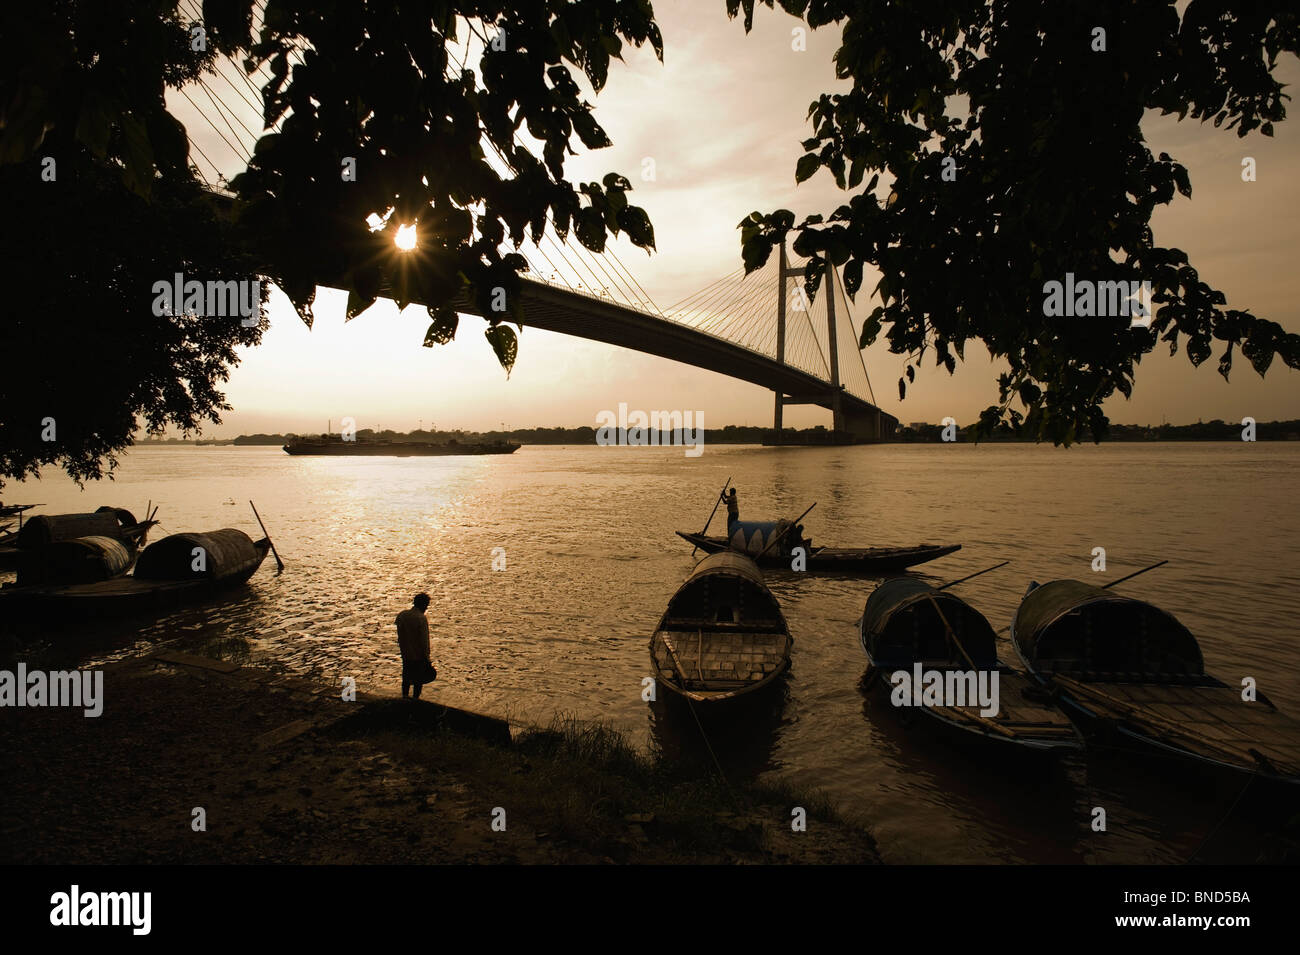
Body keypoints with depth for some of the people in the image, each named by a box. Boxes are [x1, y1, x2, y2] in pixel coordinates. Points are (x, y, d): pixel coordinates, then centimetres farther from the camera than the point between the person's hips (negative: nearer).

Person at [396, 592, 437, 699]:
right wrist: (427, 659, -9)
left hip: (405, 655, 6)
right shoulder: (422, 619, -21)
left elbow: (400, 637, 8)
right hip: (418, 655, -6)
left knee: (406, 678, 21)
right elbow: (424, 641, -18)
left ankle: (404, 698, 31)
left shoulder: (401, 615, -1)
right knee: (419, 679, 10)